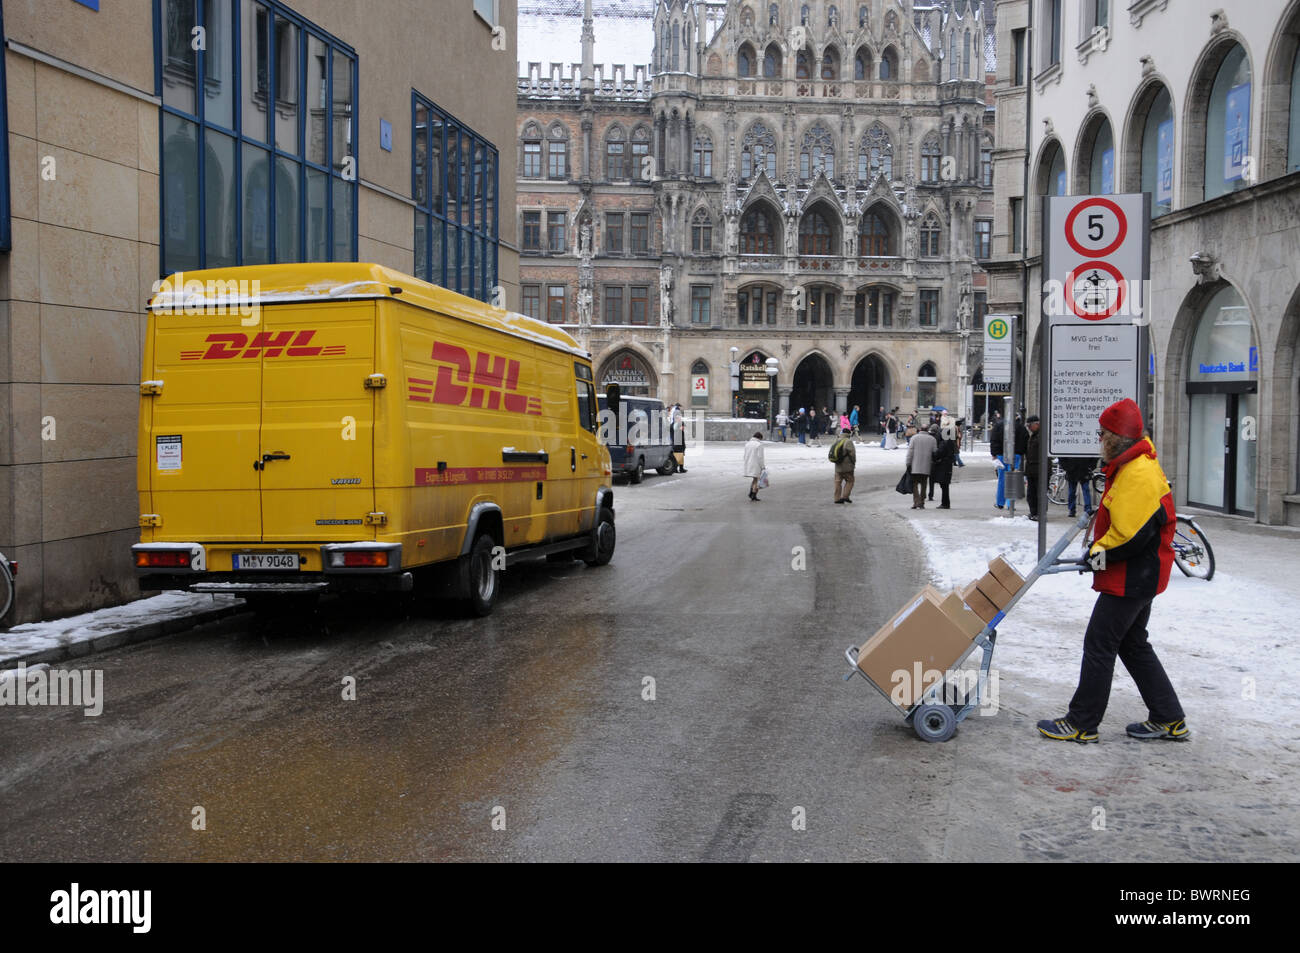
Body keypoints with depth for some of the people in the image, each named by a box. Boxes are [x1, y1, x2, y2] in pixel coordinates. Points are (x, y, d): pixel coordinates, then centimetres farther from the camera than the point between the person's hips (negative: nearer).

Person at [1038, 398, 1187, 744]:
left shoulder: (1138, 475, -23)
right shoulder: (1133, 466, 12)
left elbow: (1132, 534, -30)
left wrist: (1100, 554, -15)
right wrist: (1099, 549, 11)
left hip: (1131, 579, -11)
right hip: (1138, 576, 11)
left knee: (1099, 644, -3)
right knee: (1133, 644, 19)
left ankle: (1081, 724, 6)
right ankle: (1169, 720, 25)